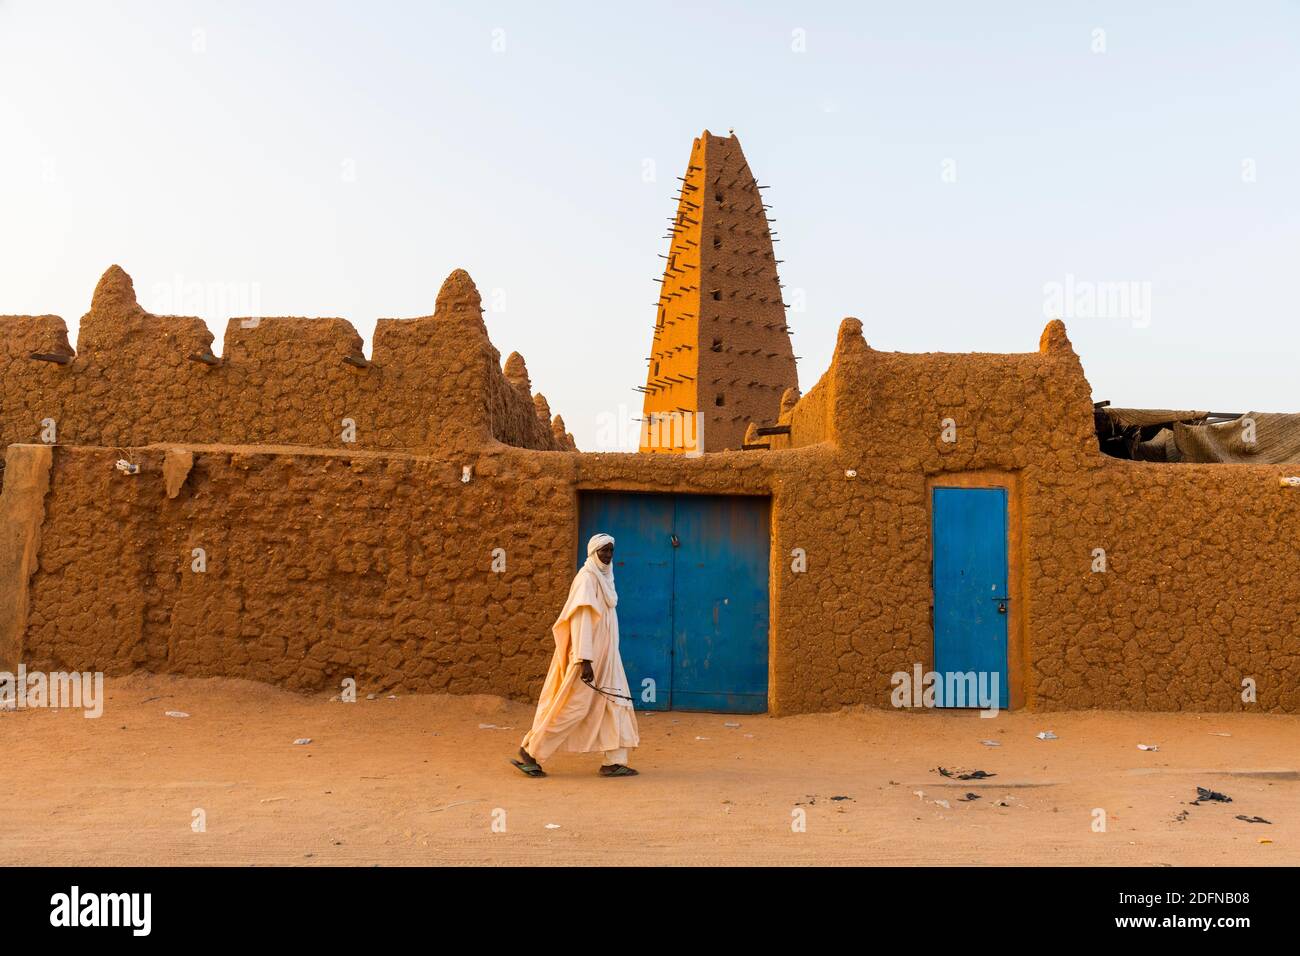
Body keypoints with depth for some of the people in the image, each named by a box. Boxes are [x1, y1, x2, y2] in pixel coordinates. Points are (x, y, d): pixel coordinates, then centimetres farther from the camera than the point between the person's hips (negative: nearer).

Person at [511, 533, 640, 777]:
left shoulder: (604, 577, 13)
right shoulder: (587, 577, -14)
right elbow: (581, 620, -21)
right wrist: (585, 660, -25)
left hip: (606, 656, 9)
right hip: (588, 657, -9)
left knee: (617, 702, 5)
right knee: (574, 706, -4)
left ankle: (614, 762, 8)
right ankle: (530, 751, 8)